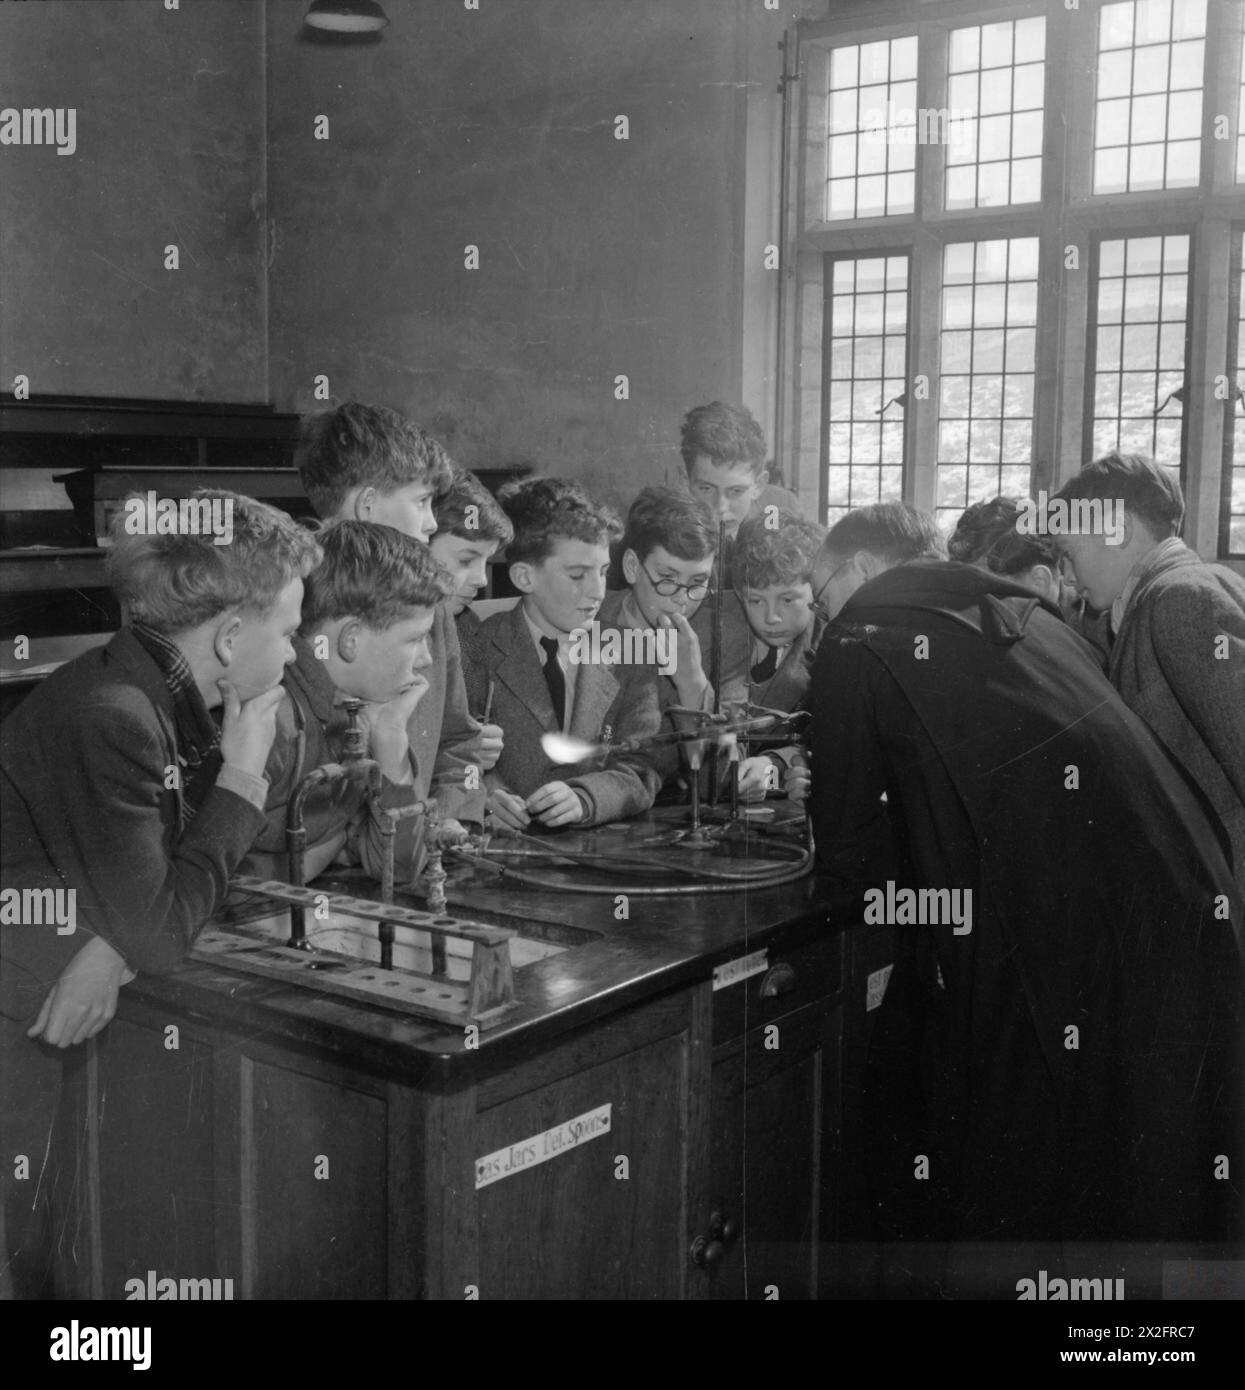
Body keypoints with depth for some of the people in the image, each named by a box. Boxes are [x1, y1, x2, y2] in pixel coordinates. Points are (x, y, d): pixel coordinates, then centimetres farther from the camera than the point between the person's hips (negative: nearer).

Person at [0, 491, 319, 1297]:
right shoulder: (107, 718, -27)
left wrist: (117, 945, -15)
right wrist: (242, 775, -18)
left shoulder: (171, 701, 1)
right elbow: (161, 937, -26)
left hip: (65, 1016, 8)